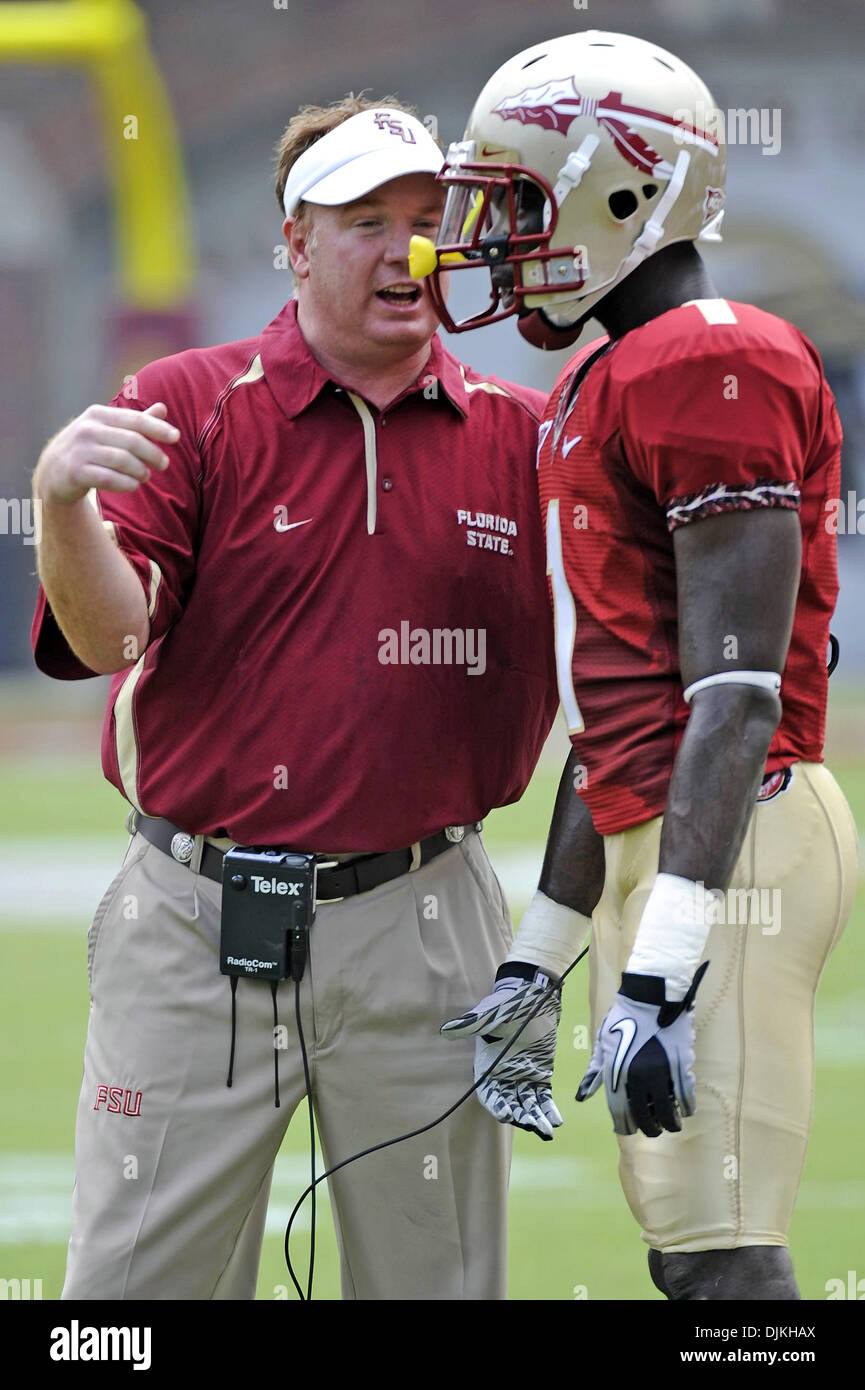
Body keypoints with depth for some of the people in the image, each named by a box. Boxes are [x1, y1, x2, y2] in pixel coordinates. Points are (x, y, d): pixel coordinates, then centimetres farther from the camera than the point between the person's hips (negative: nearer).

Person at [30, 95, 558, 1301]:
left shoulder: (523, 439, 6)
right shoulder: (187, 410, -1)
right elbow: (107, 635, -13)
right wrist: (64, 503, -32)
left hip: (421, 931, 2)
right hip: (194, 921, -2)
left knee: (436, 1277, 9)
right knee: (136, 1284, 0)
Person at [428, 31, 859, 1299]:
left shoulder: (713, 372, -13)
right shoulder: (603, 386, 19)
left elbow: (735, 695, -20)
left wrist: (660, 968, -26)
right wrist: (542, 956, 25)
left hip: (727, 845, -10)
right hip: (645, 843, 10)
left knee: (720, 1258, -12)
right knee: (688, 1249, 9)